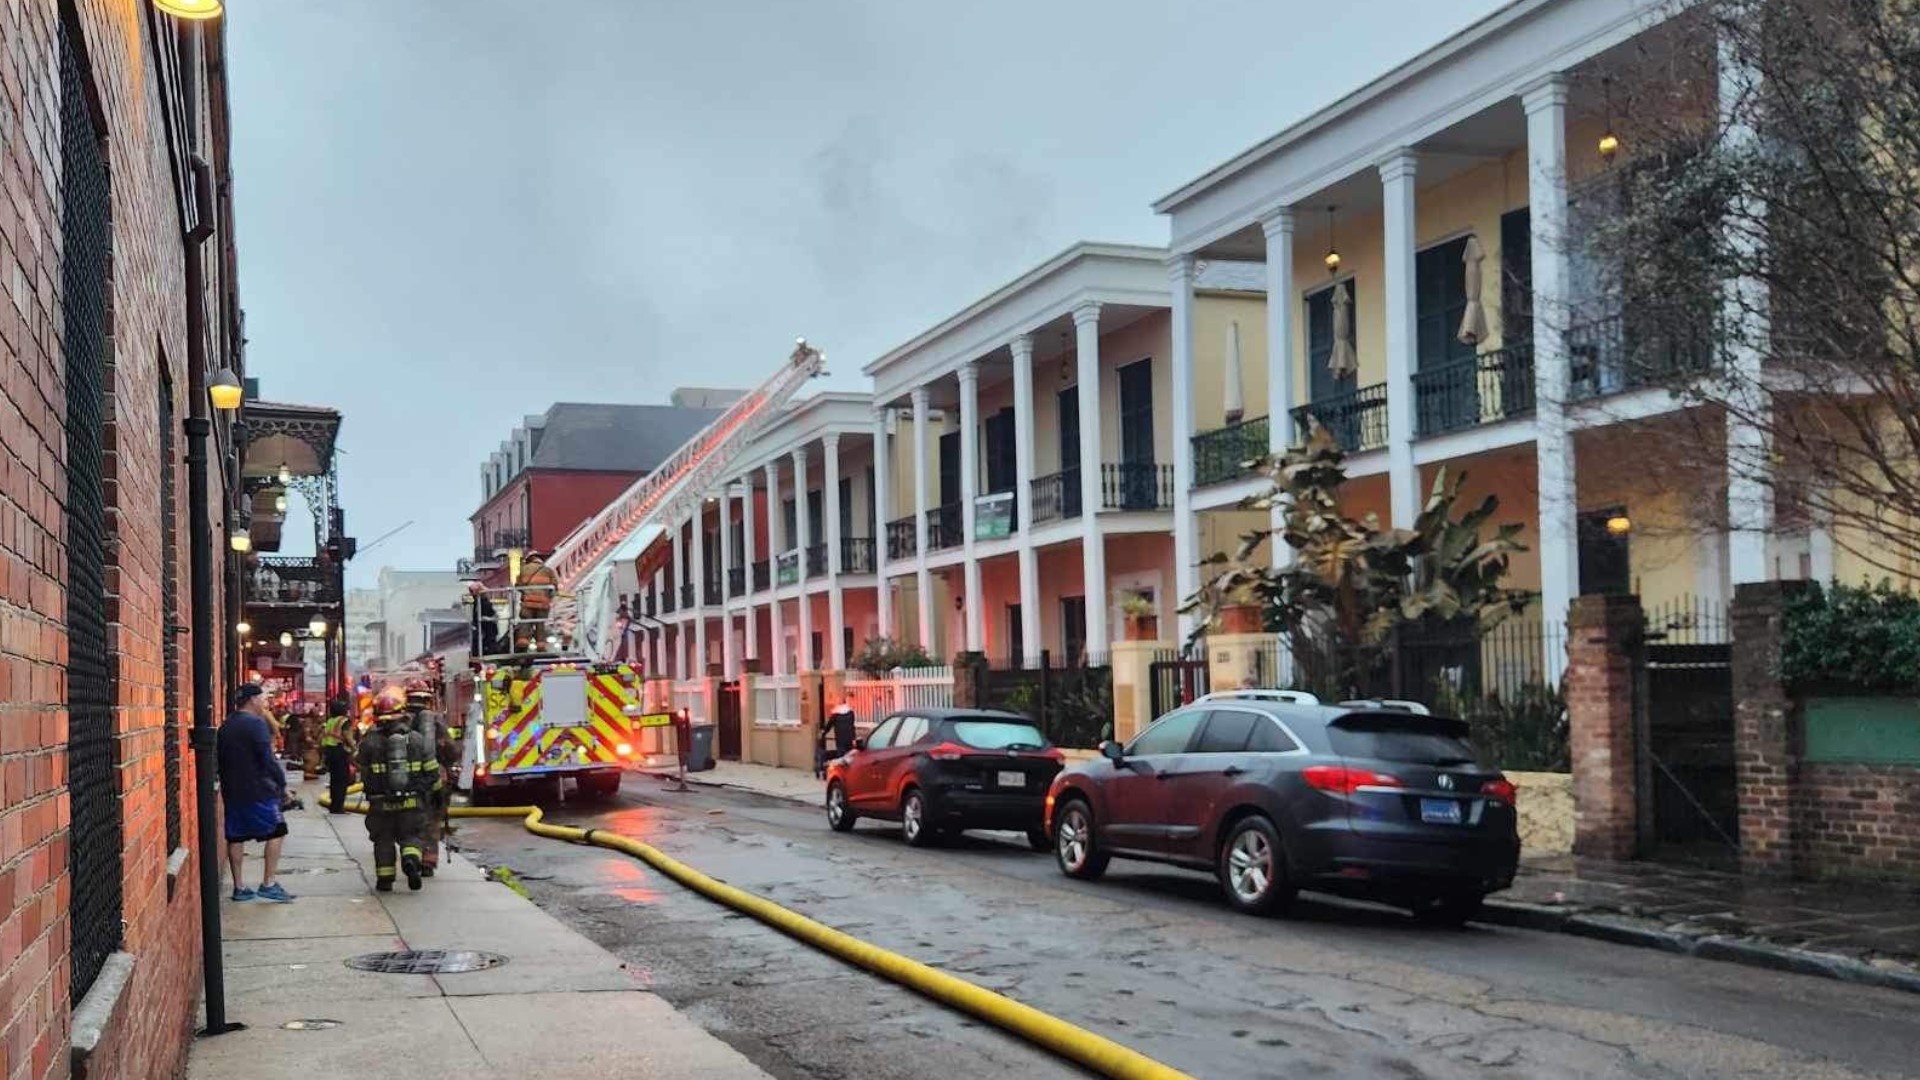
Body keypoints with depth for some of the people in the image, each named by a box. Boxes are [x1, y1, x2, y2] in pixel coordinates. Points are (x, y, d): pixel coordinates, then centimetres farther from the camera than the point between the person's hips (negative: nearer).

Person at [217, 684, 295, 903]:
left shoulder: (225, 727, 14)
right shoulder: (256, 723, -12)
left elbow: (221, 760, 19)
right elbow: (268, 759, -16)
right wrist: (282, 783, -8)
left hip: (232, 791, 8)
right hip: (258, 789, -8)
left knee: (236, 836, 9)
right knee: (276, 831, 0)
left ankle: (239, 887, 12)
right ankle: (269, 883, -4)